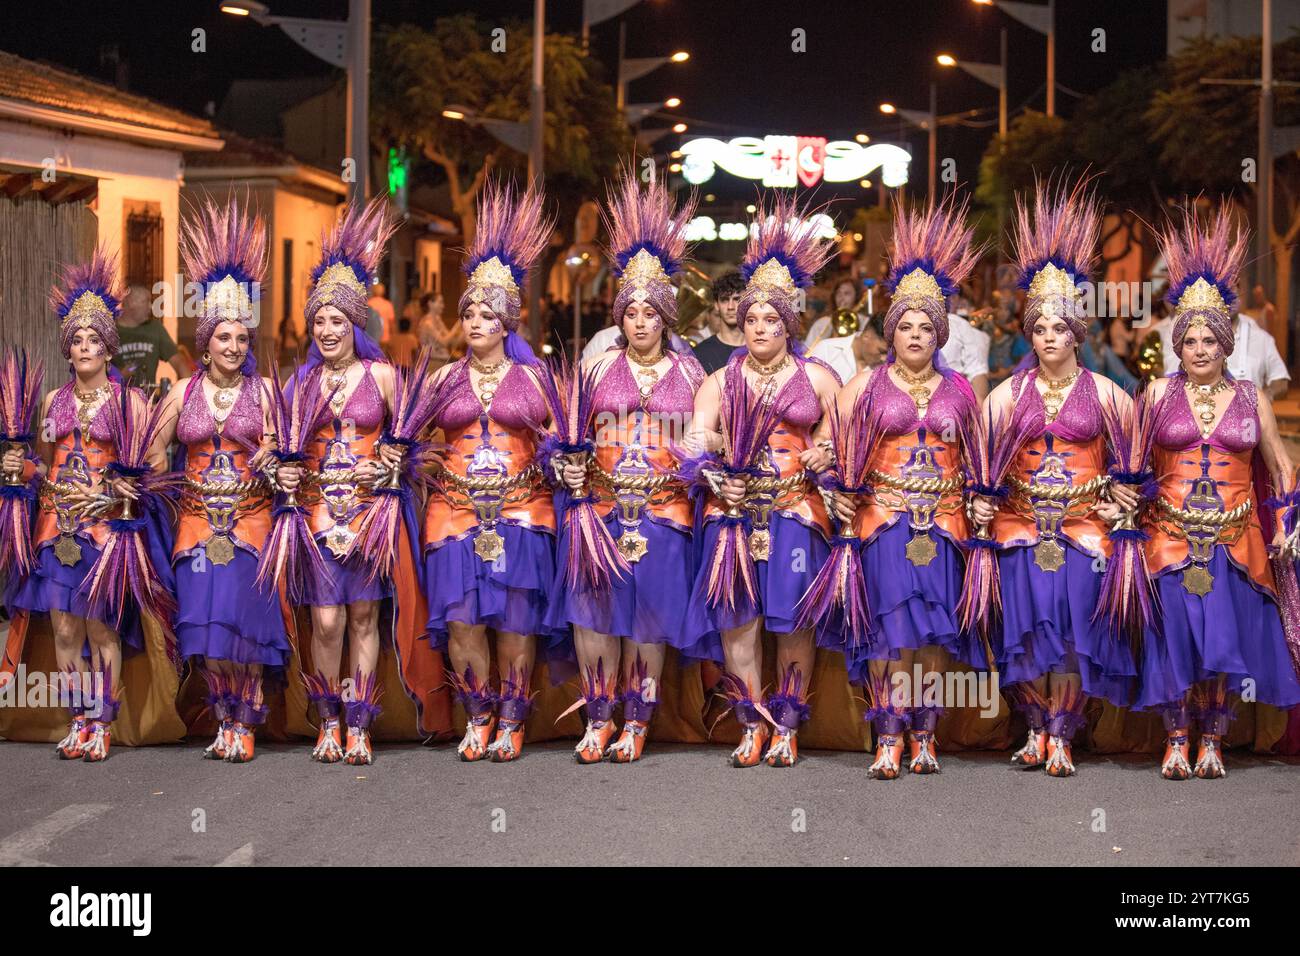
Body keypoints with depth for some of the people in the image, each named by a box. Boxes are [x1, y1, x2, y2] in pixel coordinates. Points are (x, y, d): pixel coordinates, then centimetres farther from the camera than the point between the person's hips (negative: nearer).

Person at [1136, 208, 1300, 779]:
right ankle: (1176, 743, 9)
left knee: (1227, 640, 2)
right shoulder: (1158, 395, 3)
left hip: (1233, 540, 1)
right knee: (1176, 639, -1)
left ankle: (1211, 743, 14)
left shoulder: (1251, 399, 7)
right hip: (1171, 537, -1)